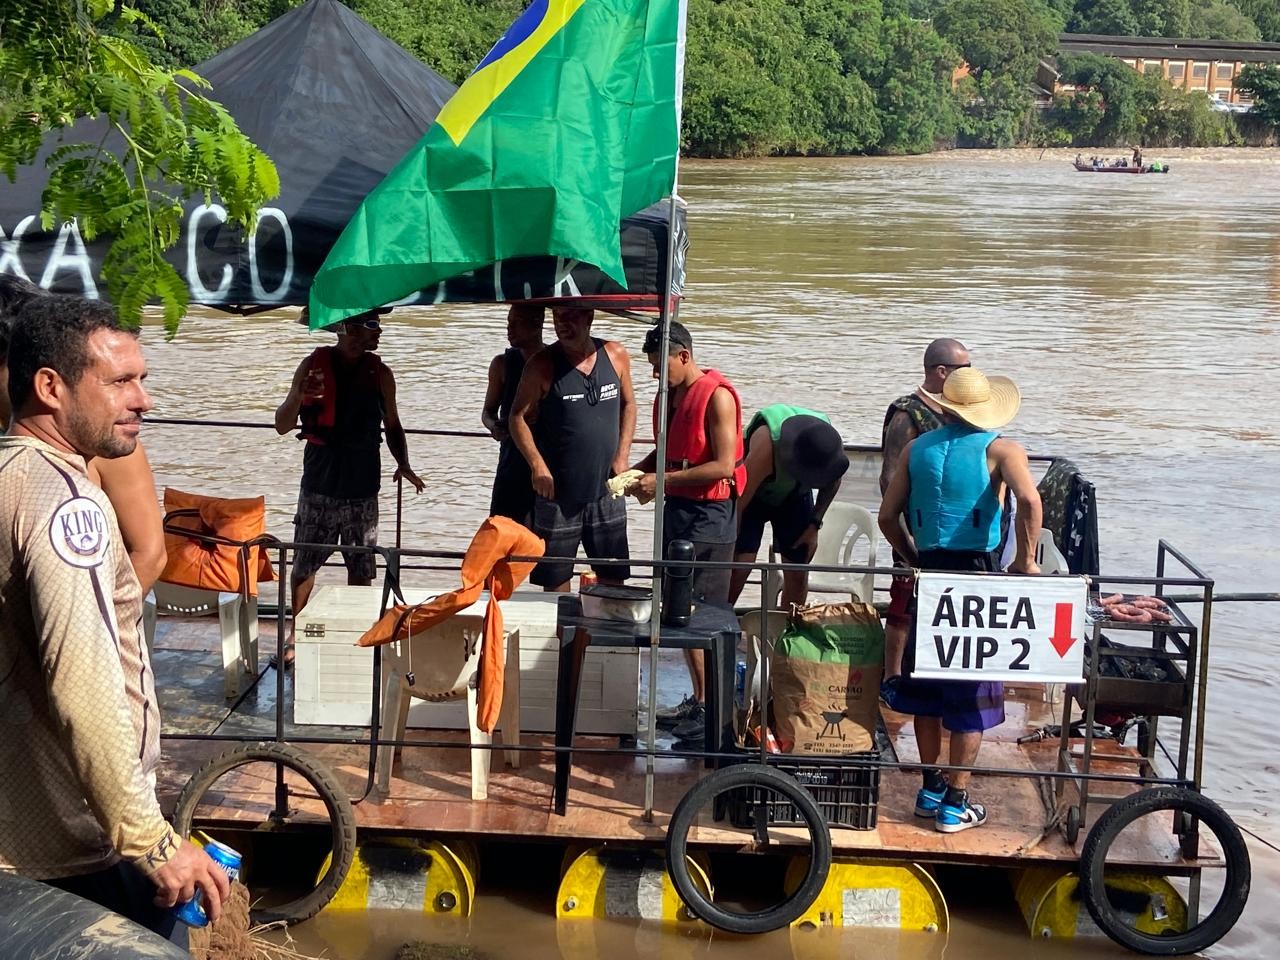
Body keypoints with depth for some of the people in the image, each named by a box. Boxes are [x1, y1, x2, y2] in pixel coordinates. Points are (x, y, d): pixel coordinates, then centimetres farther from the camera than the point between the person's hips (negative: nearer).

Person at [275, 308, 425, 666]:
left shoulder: (379, 373, 2)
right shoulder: (313, 366, -3)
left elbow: (392, 425, 14)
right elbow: (282, 425, -1)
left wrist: (403, 464, -4)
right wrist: (298, 397, -22)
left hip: (362, 489, 1)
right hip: (319, 485, -1)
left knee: (360, 571, 4)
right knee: (303, 566, 4)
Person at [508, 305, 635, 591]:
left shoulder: (616, 356, 1)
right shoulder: (543, 365, -7)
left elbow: (628, 405, 13)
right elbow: (518, 417, -4)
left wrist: (622, 457, 3)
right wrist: (537, 465, -16)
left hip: (606, 490, 3)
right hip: (558, 491, -3)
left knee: (613, 578, 9)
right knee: (556, 582, 4)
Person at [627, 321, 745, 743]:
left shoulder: (716, 397, -14)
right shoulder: (669, 396, 13)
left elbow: (723, 465, -19)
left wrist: (663, 480, -19)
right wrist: (637, 471, 4)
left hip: (708, 515, -9)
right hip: (676, 509, 9)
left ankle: (712, 709, -2)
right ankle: (697, 699, 20)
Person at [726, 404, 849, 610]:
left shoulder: (834, 447, -27)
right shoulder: (766, 445, -42)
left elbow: (832, 483, 0)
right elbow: (739, 502, -35)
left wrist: (815, 524, -4)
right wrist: (729, 551, -32)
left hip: (794, 496, 4)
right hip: (754, 494, -4)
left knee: (798, 573, 0)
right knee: (740, 563, -17)